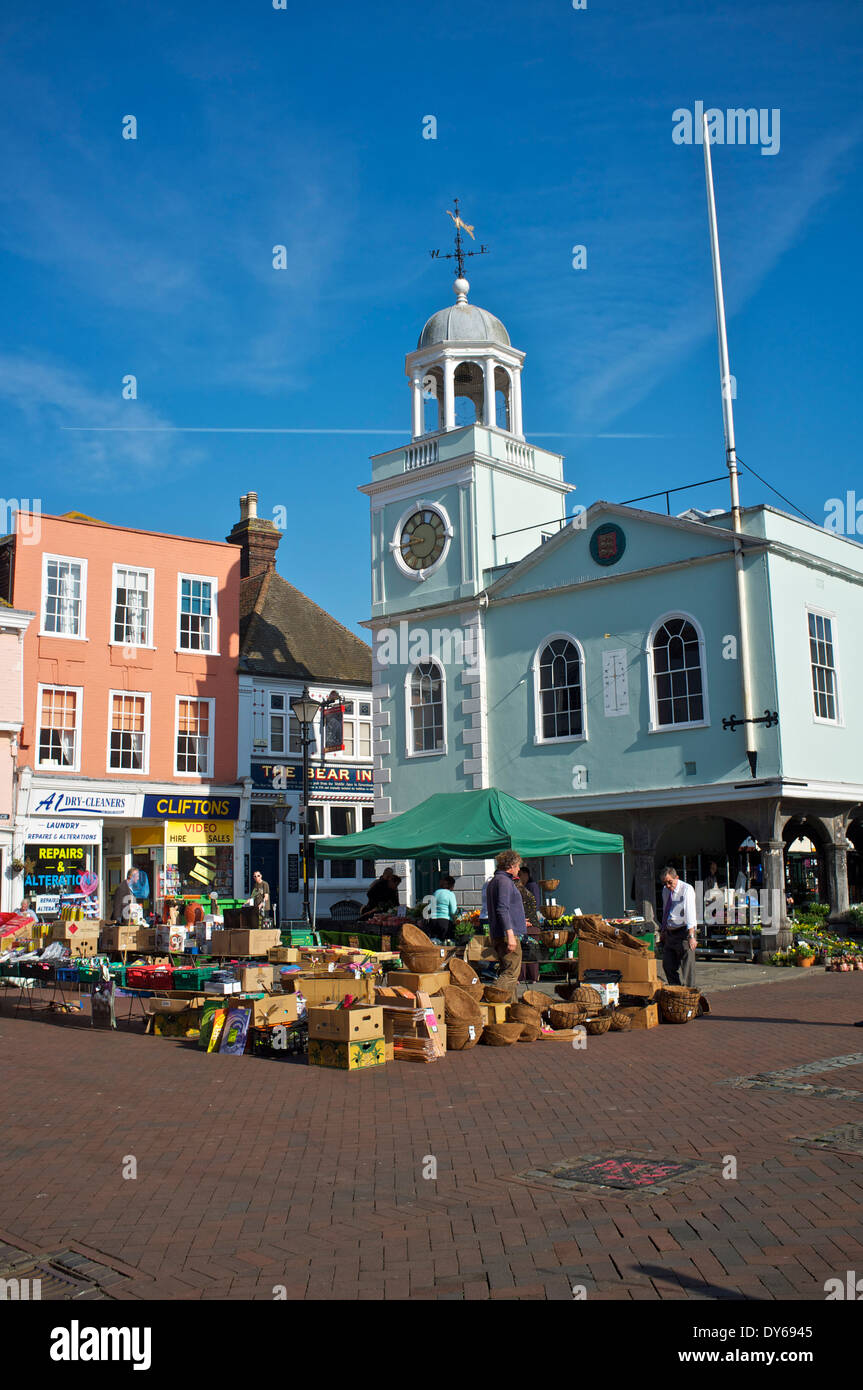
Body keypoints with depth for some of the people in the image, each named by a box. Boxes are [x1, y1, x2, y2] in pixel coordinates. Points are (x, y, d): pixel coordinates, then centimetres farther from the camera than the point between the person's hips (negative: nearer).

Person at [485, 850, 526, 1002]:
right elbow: (502, 909, -21)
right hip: (507, 934, -10)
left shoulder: (493, 881, 20)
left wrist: (519, 921, 38)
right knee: (511, 973, -11)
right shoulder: (504, 881, -12)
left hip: (496, 936, 10)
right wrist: (510, 934, -24)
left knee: (508, 972, 13)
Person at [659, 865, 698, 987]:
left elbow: (690, 912, -20)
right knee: (668, 964, 8)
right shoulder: (665, 891, 10)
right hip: (670, 933, 7)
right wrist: (662, 931, 17)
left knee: (687, 967, -7)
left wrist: (691, 936, -27)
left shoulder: (686, 889, -12)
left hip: (683, 931, -7)